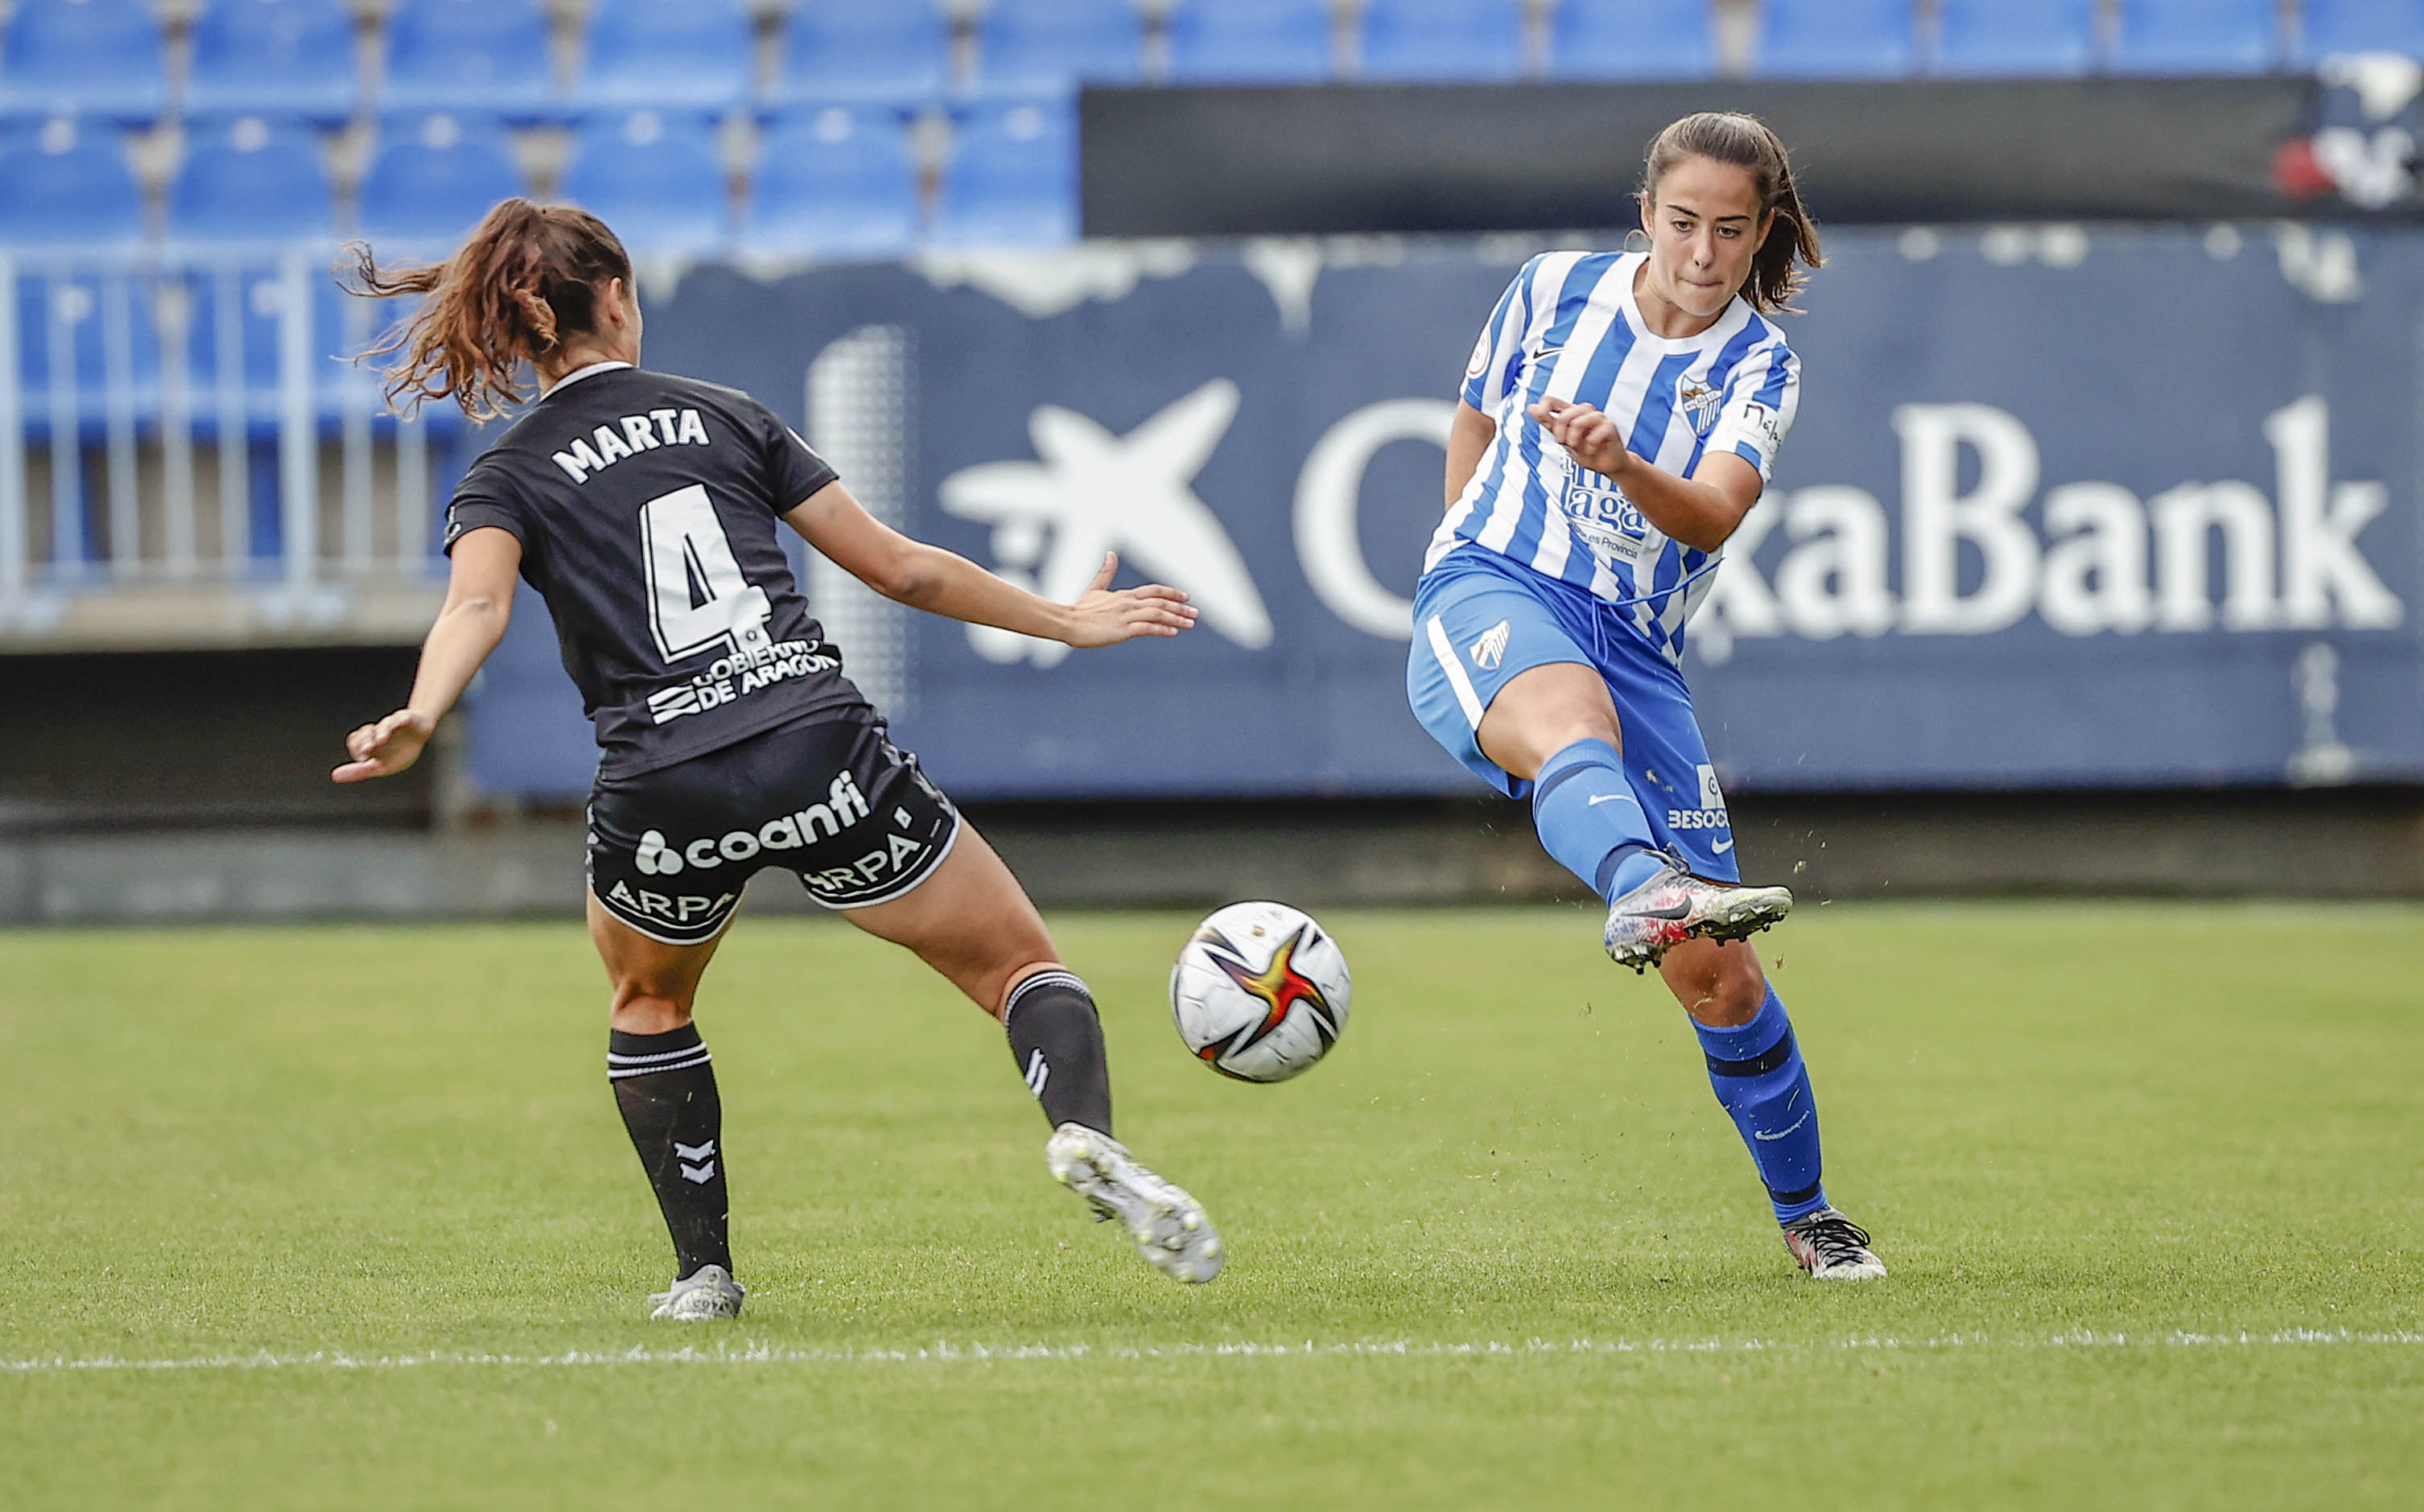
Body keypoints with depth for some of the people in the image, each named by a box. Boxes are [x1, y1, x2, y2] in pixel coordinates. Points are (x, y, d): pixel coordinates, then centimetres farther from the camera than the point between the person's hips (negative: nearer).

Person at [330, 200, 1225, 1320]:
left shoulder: (502, 483, 11)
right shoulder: (724, 417, 16)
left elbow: (477, 605, -13)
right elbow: (899, 567, 16)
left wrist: (418, 718, -29)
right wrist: (1066, 622, 25)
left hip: (663, 797, 0)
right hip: (820, 754, 0)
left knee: (648, 1002, 32)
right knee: (1019, 964, 13)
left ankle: (702, 1271, 23)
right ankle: (1085, 1134, -18)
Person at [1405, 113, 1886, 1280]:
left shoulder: (1759, 365, 2)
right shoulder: (1555, 289, 6)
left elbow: (1713, 516, -18)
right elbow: (1475, 425, 24)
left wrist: (1621, 465, -37)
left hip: (1637, 651, 2)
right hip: (1494, 594, -2)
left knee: (1719, 972, -3)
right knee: (1574, 720, -42)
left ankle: (1805, 1213, 18)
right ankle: (1641, 888, -76)